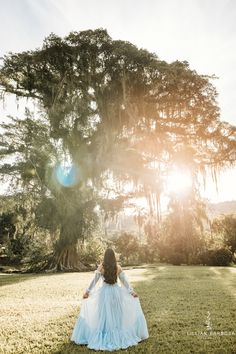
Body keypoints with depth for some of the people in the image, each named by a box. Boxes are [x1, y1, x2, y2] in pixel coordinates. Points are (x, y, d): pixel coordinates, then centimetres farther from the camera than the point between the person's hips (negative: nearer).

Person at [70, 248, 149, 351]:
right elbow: (124, 281, -2)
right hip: (116, 292, 2)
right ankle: (118, 335, 23)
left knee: (103, 314, 10)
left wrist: (87, 291, 2)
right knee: (117, 313, 16)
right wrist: (131, 291, 6)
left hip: (104, 292, -1)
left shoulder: (101, 267, -11)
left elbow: (94, 281, -7)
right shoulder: (118, 267, -6)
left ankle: (103, 337, 17)